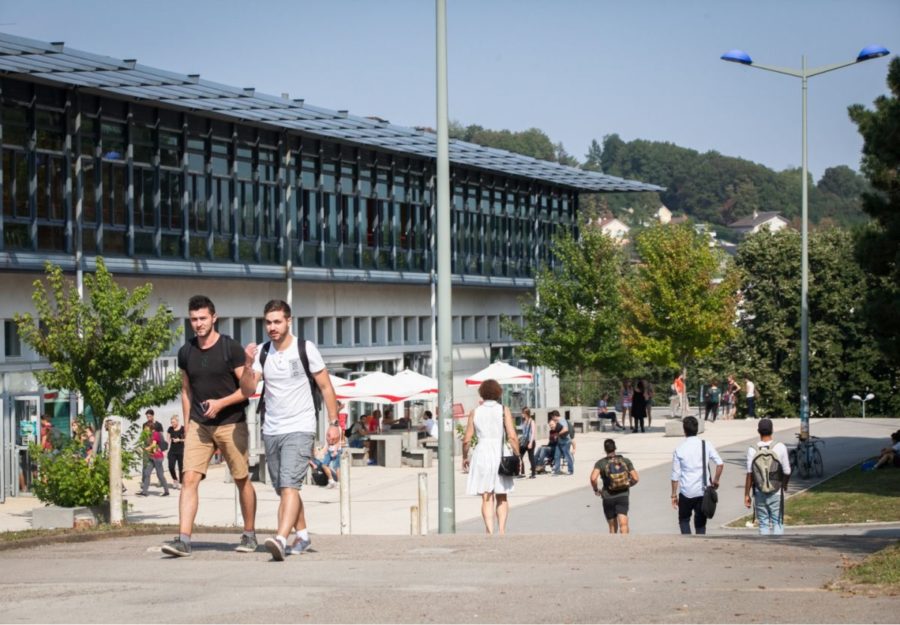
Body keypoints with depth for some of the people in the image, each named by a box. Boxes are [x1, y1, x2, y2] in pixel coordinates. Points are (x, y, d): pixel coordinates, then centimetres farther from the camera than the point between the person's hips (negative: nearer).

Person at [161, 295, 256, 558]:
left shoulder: (231, 348, -7)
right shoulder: (186, 352, 7)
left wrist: (220, 403, -20)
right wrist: (186, 425, 14)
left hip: (231, 424, -3)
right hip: (198, 425, 3)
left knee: (242, 480, 7)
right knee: (189, 478, -11)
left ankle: (249, 535, 23)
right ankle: (184, 539, -18)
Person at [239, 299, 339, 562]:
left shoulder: (305, 349, -5)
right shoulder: (261, 352, 5)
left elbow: (326, 387, 0)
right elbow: (248, 390, -1)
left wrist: (334, 423, -4)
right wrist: (248, 365, -19)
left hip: (300, 429, -5)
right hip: (271, 431, 5)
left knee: (289, 485, -20)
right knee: (283, 490, 15)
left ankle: (281, 539, -34)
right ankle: (302, 534, 32)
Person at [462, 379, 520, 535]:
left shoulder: (475, 413, 3)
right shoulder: (503, 410, -1)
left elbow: (467, 440, 3)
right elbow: (512, 437, -8)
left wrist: (465, 457, 19)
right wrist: (518, 456, 2)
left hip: (482, 454, 0)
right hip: (500, 454, 0)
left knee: (487, 498, 3)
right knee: (502, 497, 13)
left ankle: (490, 530, -9)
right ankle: (501, 529, 2)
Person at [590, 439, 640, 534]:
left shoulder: (600, 463, -3)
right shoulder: (626, 461, 3)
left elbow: (593, 478, -19)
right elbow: (635, 478, -1)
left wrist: (596, 490, 1)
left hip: (608, 498, 0)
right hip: (623, 496, 0)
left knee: (613, 527, 19)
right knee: (623, 524, -16)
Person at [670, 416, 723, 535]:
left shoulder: (679, 449, -5)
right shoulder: (706, 445, -2)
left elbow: (675, 475, -3)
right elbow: (720, 464, -7)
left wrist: (674, 495, 5)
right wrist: (715, 480, 8)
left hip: (686, 492, -1)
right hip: (703, 491, 1)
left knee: (684, 520, 16)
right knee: (700, 523, 12)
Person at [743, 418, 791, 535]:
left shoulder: (752, 450, -9)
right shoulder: (780, 448, -10)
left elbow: (749, 475, -9)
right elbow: (787, 472, -4)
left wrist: (746, 495, 0)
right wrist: (784, 484, 17)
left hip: (759, 493, 1)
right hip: (776, 493, -1)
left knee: (763, 524, 10)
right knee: (777, 523, 6)